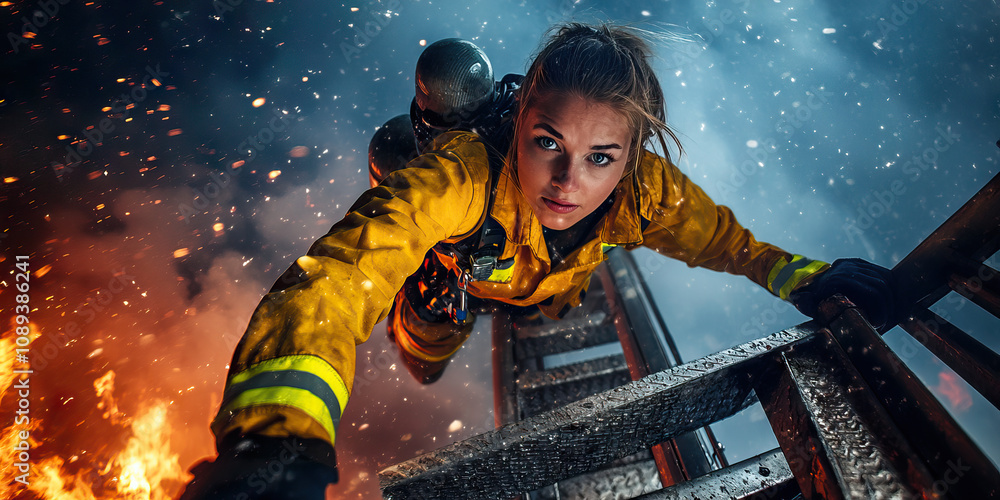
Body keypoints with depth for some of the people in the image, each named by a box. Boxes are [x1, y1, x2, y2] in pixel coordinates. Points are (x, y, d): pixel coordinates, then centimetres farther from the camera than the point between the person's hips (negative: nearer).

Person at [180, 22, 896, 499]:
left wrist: (805, 278, -30)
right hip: (450, 274, -2)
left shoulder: (644, 190, -35)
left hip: (548, 286, 3)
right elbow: (337, 277, -60)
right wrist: (279, 435, -77)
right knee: (428, 363, 23)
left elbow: (719, 234, -14)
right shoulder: (463, 176, -49)